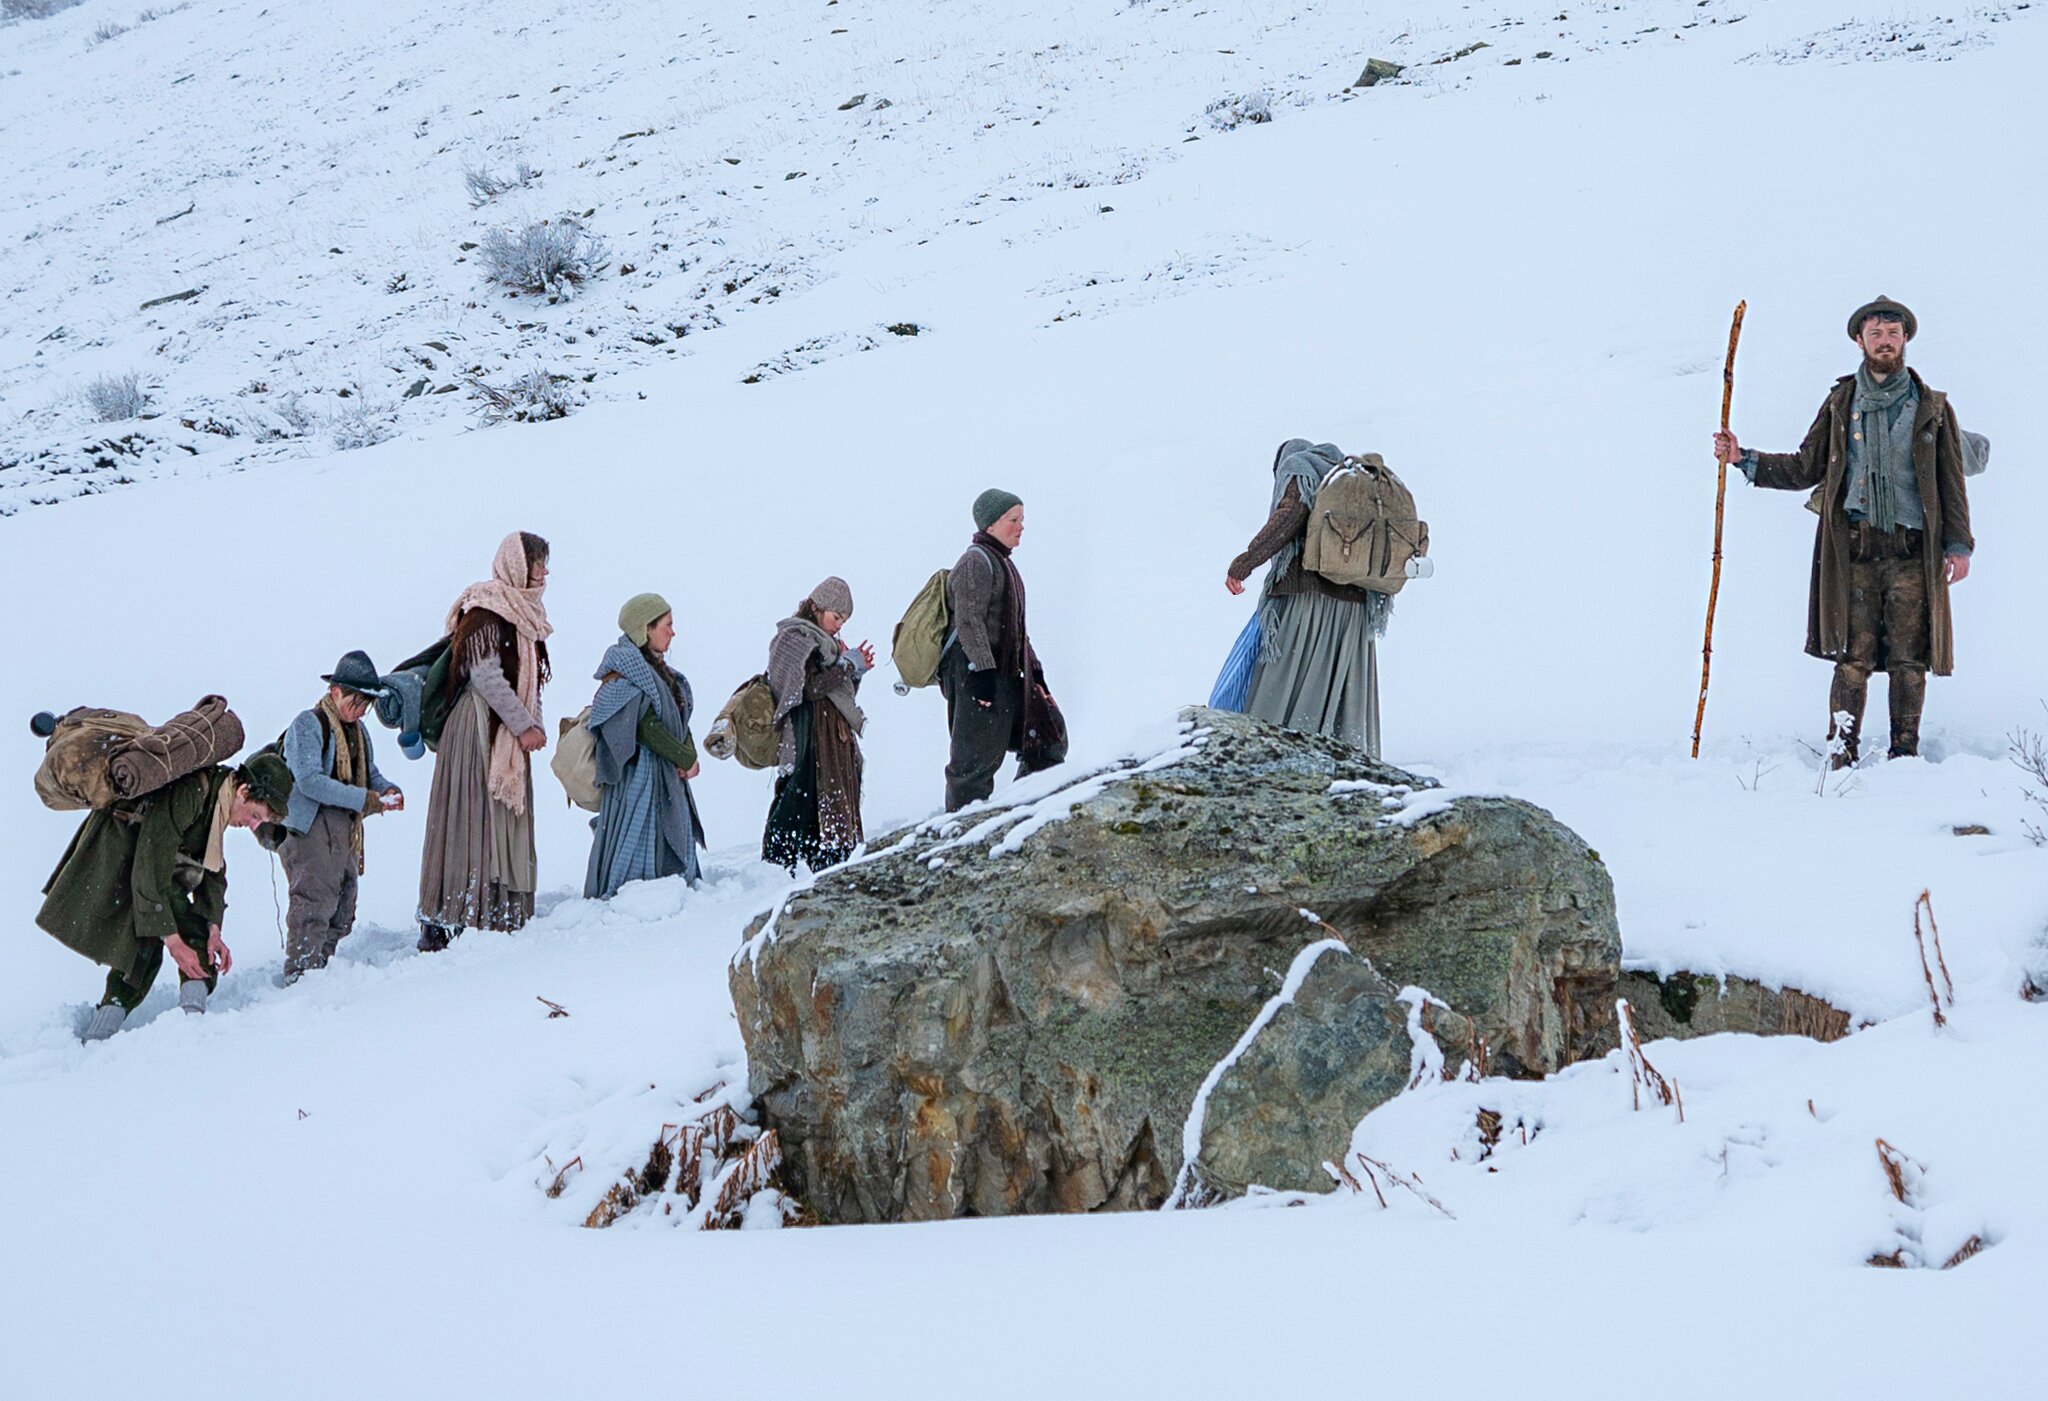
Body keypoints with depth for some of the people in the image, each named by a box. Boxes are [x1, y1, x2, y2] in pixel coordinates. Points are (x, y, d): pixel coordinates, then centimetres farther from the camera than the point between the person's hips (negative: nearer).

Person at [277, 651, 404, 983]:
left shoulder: (358, 730, 17)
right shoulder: (308, 725, -9)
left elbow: (369, 772, 24)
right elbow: (310, 781, -19)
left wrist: (387, 789, -1)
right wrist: (365, 800, -22)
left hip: (345, 829, 9)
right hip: (310, 827, -9)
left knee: (342, 909, 9)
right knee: (314, 901, -17)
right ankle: (300, 975, -17)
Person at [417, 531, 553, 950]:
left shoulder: (522, 612, 17)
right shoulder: (486, 610, -11)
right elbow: (485, 674, -18)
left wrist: (534, 724, 6)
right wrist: (524, 725, -18)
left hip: (508, 736, 9)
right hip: (479, 730, -9)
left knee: (508, 822, 7)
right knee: (474, 819, -11)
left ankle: (502, 921, 10)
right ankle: (443, 929, -9)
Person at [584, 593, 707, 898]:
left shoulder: (658, 670, 16)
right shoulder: (625, 673, -13)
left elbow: (680, 718, 12)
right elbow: (646, 726, -19)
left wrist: (689, 755, -6)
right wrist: (686, 759, -14)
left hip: (667, 779, 9)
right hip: (638, 778, -9)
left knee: (672, 844, 11)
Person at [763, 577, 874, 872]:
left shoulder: (823, 642, 20)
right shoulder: (795, 638, -8)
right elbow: (812, 687, -19)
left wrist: (855, 672, 8)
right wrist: (847, 665, -9)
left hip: (835, 740, 10)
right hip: (809, 743, -10)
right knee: (800, 801, -13)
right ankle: (777, 864, -13)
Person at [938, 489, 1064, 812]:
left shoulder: (1002, 563, 22)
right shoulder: (976, 562, -9)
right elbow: (969, 621, -18)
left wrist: (1035, 671, 21)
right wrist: (984, 671, -24)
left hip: (1007, 674, 10)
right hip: (977, 673, -10)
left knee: (1049, 733, 8)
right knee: (978, 758, -9)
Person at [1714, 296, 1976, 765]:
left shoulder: (1932, 408, 11)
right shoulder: (1841, 403, 14)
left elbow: (1952, 483, 11)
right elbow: (1805, 469, 16)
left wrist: (1959, 545, 1)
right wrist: (1744, 459, 7)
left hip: (1912, 551, 0)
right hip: (1854, 550, 0)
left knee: (1909, 660, -2)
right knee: (1854, 657, -6)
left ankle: (1905, 755, 5)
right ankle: (1842, 756, -3)